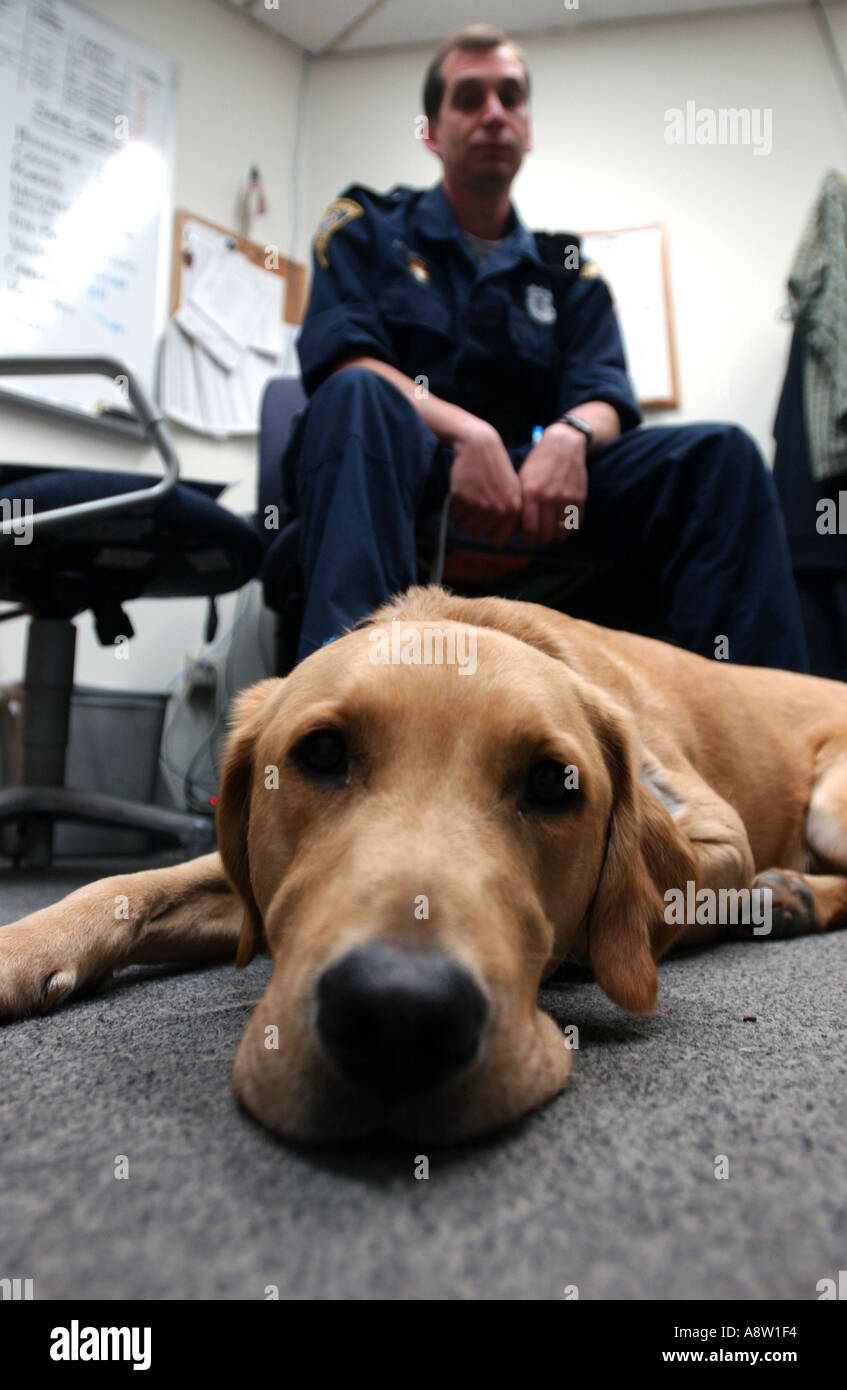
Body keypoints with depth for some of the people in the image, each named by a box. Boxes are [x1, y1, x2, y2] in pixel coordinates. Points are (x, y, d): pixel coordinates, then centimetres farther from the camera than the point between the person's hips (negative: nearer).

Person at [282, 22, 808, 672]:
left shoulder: (568, 271, 21)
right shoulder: (367, 226, 13)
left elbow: (606, 399, 7)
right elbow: (337, 358, -5)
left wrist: (570, 435, -19)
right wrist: (467, 432, -21)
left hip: (530, 492, 3)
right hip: (397, 479, -2)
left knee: (721, 452, -16)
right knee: (359, 394, -36)